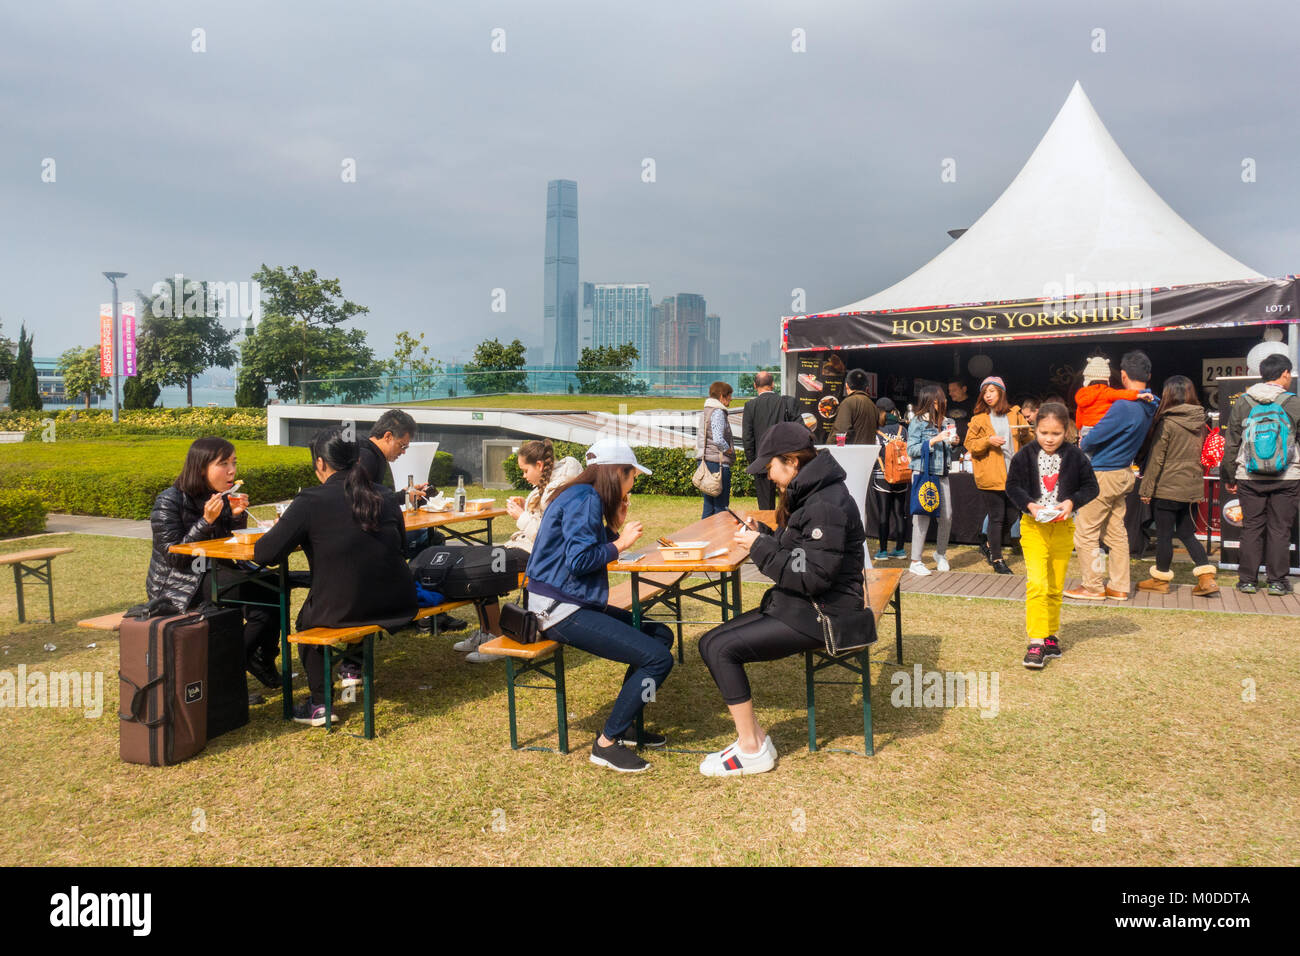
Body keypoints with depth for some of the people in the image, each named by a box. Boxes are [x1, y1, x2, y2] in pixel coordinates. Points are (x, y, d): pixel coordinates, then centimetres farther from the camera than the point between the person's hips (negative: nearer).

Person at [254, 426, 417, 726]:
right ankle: (352, 666, 47)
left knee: (305, 618, 28)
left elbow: (264, 554, -10)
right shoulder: (383, 495, 4)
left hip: (341, 611, -4)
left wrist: (299, 539, 10)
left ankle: (320, 704, 27)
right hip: (399, 607, 5)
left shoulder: (310, 502, -11)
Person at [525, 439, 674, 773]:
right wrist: (620, 543, -11)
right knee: (658, 658, -15)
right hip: (560, 610, -11)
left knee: (660, 634, 13)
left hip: (576, 604, 11)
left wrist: (615, 525, 8)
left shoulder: (584, 496, 16)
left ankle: (623, 725, 17)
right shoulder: (584, 499, -14)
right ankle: (607, 744, -4)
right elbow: (579, 560, -23)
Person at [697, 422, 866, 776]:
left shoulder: (827, 505, -20)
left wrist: (761, 547, -18)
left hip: (822, 615, -10)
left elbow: (813, 576, -25)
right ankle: (753, 736, 5)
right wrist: (760, 536, 3)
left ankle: (752, 750, -4)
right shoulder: (807, 496, 12)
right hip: (800, 604, 10)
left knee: (722, 649, -16)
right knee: (711, 643, 1)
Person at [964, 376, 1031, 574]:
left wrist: (1025, 433, -6)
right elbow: (970, 444, 1)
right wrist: (988, 441, -15)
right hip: (990, 475, -3)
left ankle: (989, 544, 32)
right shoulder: (979, 419, 3)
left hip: (1012, 474, 4)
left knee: (1007, 515, 8)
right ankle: (997, 559, 6)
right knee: (996, 517, -3)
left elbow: (1029, 440, 16)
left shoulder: (1014, 414, 11)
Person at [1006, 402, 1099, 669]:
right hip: (1034, 527, -2)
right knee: (1036, 584, -14)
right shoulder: (1025, 455, -5)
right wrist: (1029, 504, -17)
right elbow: (1012, 485, 0)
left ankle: (1051, 635, 27)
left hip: (1063, 527, 2)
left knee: (1056, 587, 12)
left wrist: (1072, 502, -14)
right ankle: (1036, 643, -14)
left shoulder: (1075, 456, -2)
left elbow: (1091, 486, 4)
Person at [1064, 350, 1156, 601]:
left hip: (1103, 475, -9)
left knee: (1085, 532, 1)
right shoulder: (1149, 407, 4)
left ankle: (1093, 587, 7)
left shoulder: (1123, 407, -23)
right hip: (1123, 474, 9)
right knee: (1116, 531, 14)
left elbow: (1093, 438, -20)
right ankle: (1119, 587, 20)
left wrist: (1082, 445, 4)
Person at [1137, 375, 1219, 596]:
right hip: (1191, 487, 7)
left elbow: (1156, 459, -12)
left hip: (1167, 487, -7)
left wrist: (1146, 489, -7)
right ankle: (1207, 577, 8)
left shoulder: (1167, 423, -14)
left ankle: (1161, 579, 15)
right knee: (1186, 532, 15)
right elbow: (1199, 456, 14)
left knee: (1164, 533, 4)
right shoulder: (1199, 422, 5)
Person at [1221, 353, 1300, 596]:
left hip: (1249, 477, 2)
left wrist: (1228, 477, 13)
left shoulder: (1242, 403, 1)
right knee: (1280, 529, 6)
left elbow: (1231, 443, 5)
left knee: (1251, 528, 8)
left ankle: (1247, 579, 10)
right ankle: (1277, 581, 11)